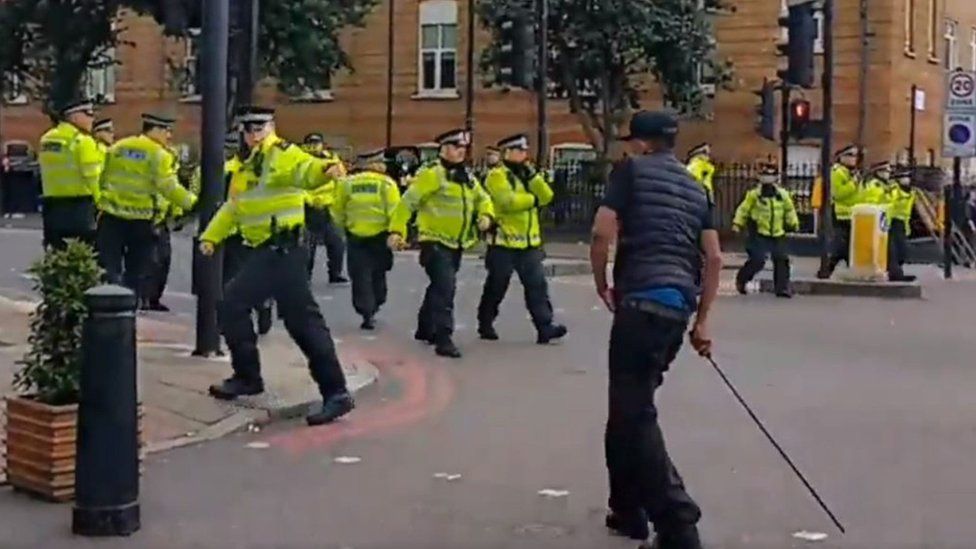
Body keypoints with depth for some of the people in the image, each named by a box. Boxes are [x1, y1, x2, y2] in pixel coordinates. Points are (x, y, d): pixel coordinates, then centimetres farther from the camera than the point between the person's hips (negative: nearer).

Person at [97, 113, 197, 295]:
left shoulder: (117, 147, 11)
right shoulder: (159, 154, -7)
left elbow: (102, 179, 15)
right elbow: (168, 187, -18)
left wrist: (103, 203, 24)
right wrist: (192, 202, -13)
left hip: (112, 216, 4)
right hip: (140, 220, -4)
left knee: (109, 268, 6)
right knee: (137, 271, 9)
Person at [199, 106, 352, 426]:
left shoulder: (283, 154, -10)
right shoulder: (247, 167, 19)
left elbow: (304, 169, -32)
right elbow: (233, 208, 29)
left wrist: (324, 171, -54)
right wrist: (211, 236, 20)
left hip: (284, 251, -9)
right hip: (262, 254, 9)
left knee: (302, 320, -13)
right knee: (232, 306, 14)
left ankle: (336, 393, -12)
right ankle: (247, 377, 26)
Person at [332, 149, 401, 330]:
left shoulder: (347, 183, 1)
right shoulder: (386, 183, -6)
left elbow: (338, 212, 6)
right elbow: (394, 212, -10)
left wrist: (344, 226, 23)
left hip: (355, 237, 1)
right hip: (380, 236, -1)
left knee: (361, 277, 4)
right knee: (378, 274, 19)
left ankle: (367, 313, -4)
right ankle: (375, 306, 27)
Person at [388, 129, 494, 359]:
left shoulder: (467, 177, 11)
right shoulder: (432, 174, -14)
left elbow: (482, 198, 22)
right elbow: (407, 203, -14)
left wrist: (486, 215, 0)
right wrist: (397, 230, -20)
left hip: (456, 244, 8)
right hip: (435, 242, -8)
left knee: (440, 287, 20)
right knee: (445, 288, -17)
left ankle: (425, 329, 37)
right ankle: (443, 340, -17)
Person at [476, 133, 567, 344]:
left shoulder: (526, 175, 16)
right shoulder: (497, 176, -9)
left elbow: (546, 196, 4)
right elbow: (508, 200, -25)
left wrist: (533, 175, -8)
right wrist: (533, 199, -10)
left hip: (529, 243, 7)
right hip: (504, 242, -6)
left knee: (537, 284, -2)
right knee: (496, 287, 5)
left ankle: (545, 326, -4)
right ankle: (485, 324, 20)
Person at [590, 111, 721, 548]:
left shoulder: (632, 170, 3)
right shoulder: (695, 188, 21)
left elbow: (602, 233, -7)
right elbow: (714, 258, 15)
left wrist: (601, 285, 8)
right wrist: (702, 320, 18)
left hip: (642, 300, -7)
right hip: (679, 304, 7)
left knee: (635, 413, -6)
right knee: (631, 406, 19)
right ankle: (628, 510, 25)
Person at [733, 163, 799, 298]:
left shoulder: (783, 195, 3)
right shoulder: (754, 194, -6)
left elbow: (789, 210, 17)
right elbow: (743, 209, -2)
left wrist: (794, 223, 9)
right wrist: (737, 223, -8)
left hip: (778, 235, 4)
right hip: (759, 235, -4)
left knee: (782, 260, 1)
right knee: (757, 261, -12)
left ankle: (782, 288, 9)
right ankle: (741, 279, 12)